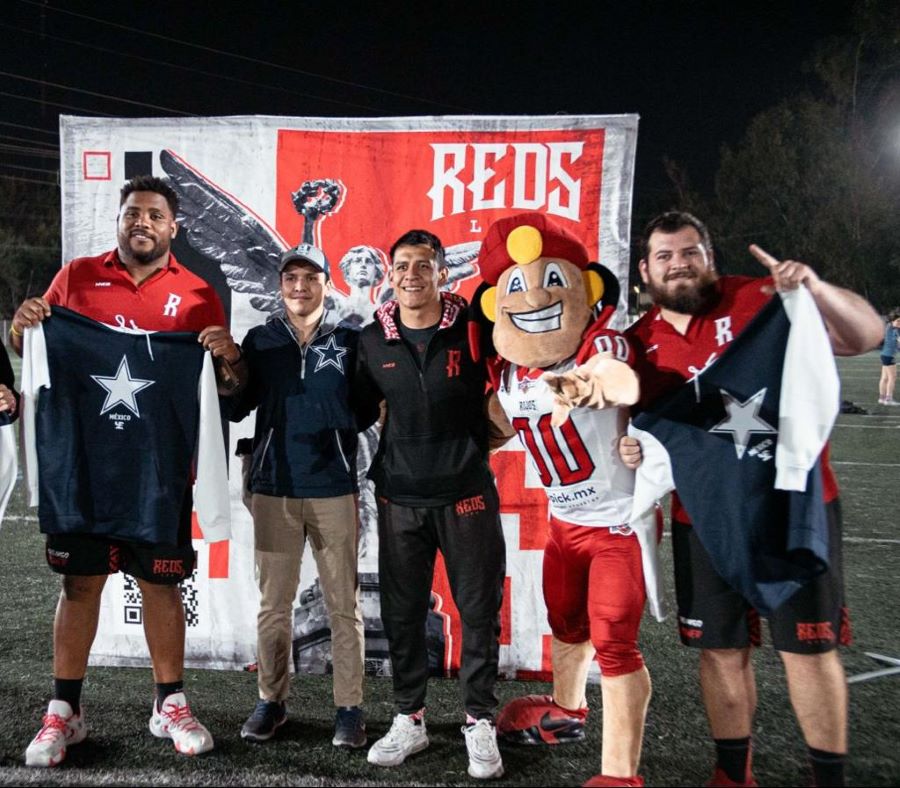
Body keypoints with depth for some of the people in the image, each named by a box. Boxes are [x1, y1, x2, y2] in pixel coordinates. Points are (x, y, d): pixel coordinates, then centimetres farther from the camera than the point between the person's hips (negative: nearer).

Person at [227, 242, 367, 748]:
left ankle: (350, 707, 12)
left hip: (335, 489, -1)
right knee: (274, 602, 8)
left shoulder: (349, 341, 5)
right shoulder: (260, 340, 9)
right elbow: (236, 408, 5)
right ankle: (272, 700, 22)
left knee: (344, 602, 3)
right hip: (274, 488, 2)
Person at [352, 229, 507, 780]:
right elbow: (362, 411, 14)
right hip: (400, 497, 2)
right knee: (402, 613, 9)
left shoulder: (472, 328, -5)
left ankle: (480, 723, 21)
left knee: (479, 611, 5)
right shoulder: (373, 340, 4)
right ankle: (409, 719, 26)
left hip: (466, 492, -2)